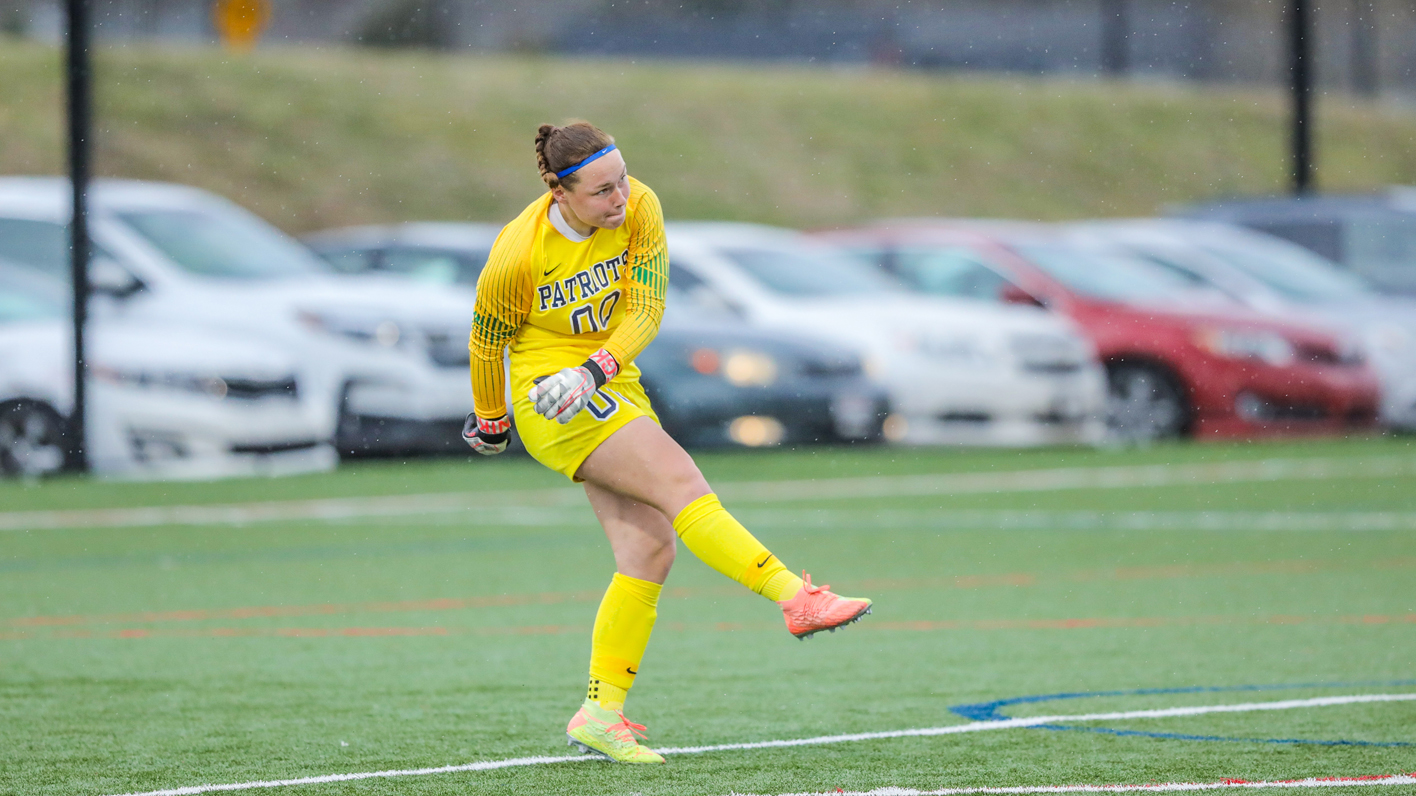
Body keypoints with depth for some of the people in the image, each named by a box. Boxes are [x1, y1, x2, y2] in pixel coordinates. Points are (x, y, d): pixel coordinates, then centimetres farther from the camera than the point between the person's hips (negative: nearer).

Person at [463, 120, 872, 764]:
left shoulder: (638, 209, -10)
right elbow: (486, 342, -4)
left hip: (611, 385, 6)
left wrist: (597, 368, -27)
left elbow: (645, 310, -10)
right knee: (678, 478, -24)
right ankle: (797, 598, -31)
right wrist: (489, 422, 10)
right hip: (548, 390, -6)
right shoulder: (518, 255, -20)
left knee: (651, 549, -2)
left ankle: (600, 714, 3)